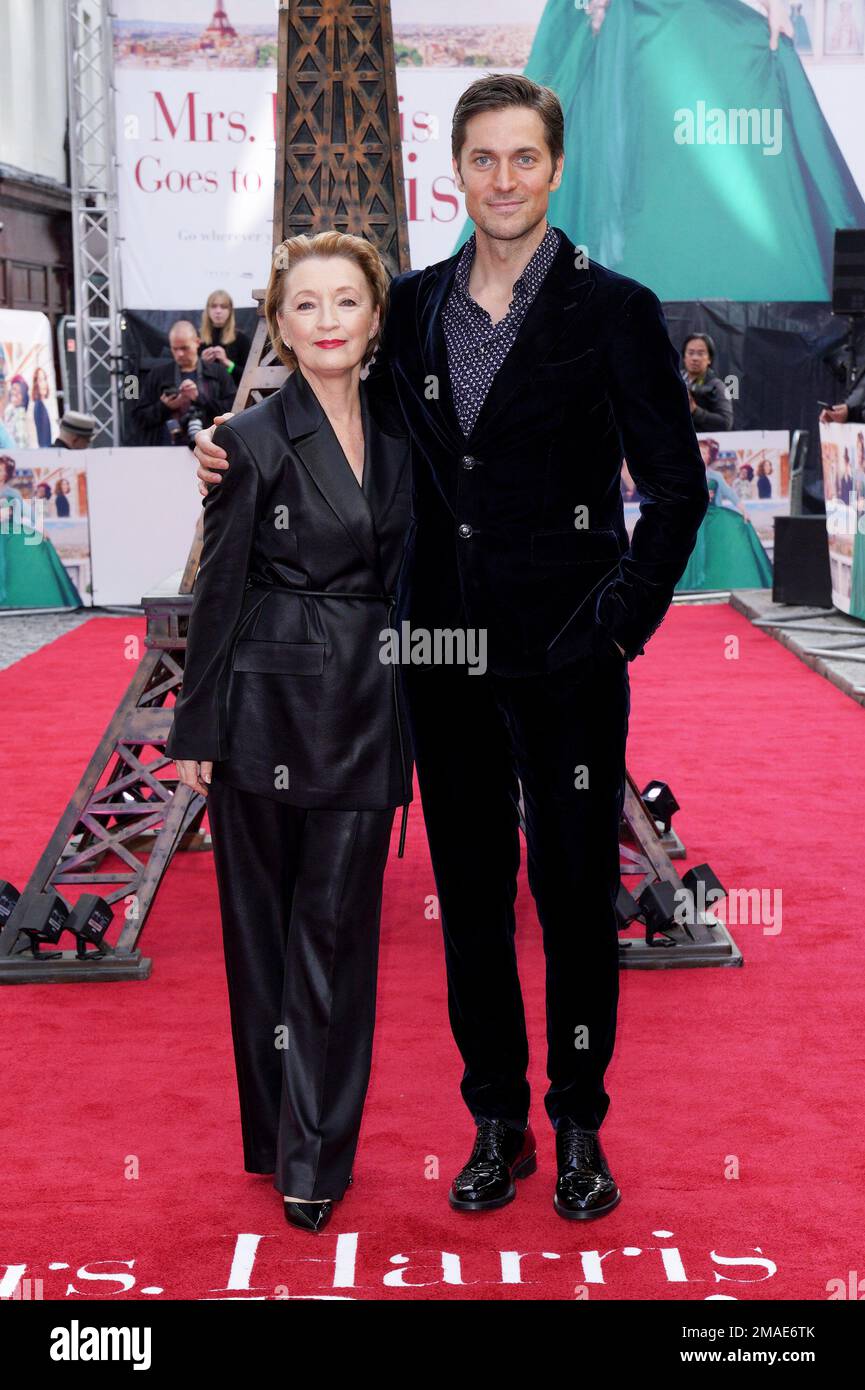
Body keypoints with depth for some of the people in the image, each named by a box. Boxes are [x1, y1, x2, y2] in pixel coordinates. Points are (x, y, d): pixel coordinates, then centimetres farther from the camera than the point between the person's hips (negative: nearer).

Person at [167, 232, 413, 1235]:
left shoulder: (397, 435, 8)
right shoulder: (254, 440, -5)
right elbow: (219, 591, -5)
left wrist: (406, 713, 10)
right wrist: (194, 728, -5)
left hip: (366, 704, 4)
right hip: (267, 703, -3)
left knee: (338, 925, 4)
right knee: (265, 918, 7)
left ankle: (315, 1154, 13)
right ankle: (279, 1135, 22)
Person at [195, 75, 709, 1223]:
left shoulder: (613, 310, -5)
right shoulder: (415, 307, 7)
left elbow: (678, 488, -4)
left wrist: (620, 621, -10)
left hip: (565, 656, -4)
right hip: (446, 649, 4)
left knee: (577, 898, 6)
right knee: (470, 898, 12)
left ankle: (579, 1128, 24)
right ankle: (496, 1122, 27)